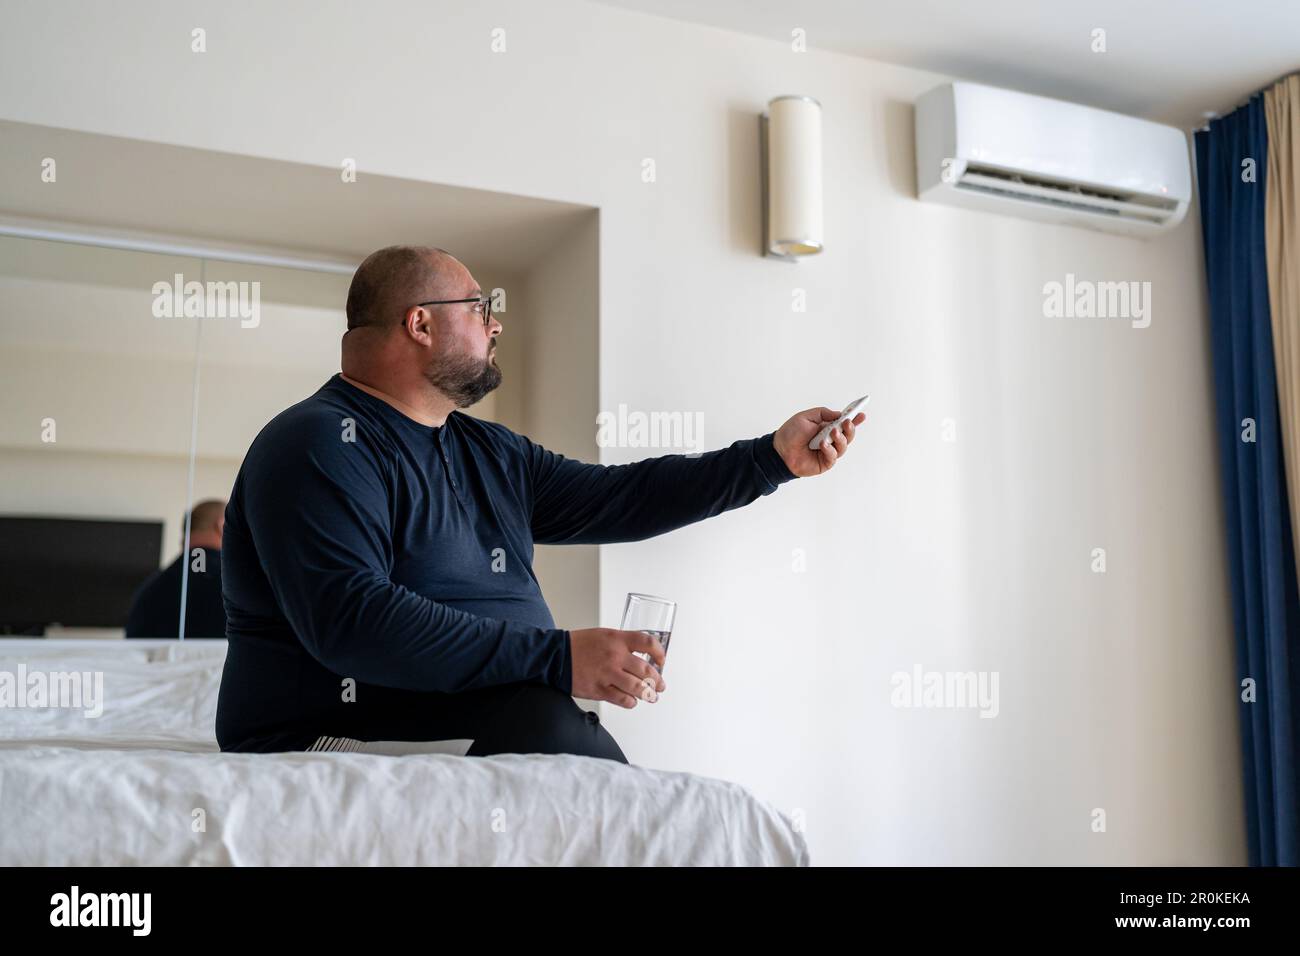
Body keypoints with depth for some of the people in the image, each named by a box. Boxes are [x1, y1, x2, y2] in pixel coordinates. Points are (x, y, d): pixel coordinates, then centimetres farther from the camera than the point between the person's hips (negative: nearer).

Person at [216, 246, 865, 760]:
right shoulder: (321, 444, -10)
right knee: (542, 723, -31)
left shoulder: (488, 452, 19)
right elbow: (348, 620, -24)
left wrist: (773, 458, 19)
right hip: (338, 732, -7)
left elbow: (620, 498, 22)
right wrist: (558, 658, -27)